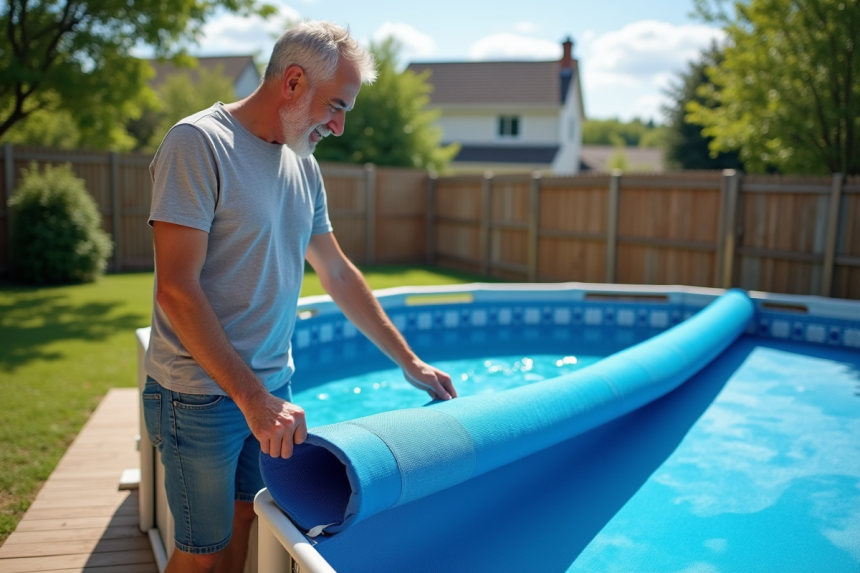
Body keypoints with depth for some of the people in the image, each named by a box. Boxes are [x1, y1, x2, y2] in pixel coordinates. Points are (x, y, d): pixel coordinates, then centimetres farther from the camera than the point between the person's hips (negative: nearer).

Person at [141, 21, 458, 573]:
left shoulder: (304, 165, 8)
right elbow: (176, 289, -21)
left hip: (271, 387, 6)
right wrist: (253, 398, -24)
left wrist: (410, 362, 14)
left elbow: (338, 273, 14)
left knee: (245, 529, 14)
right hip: (202, 393, -6)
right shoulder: (198, 143, -15)